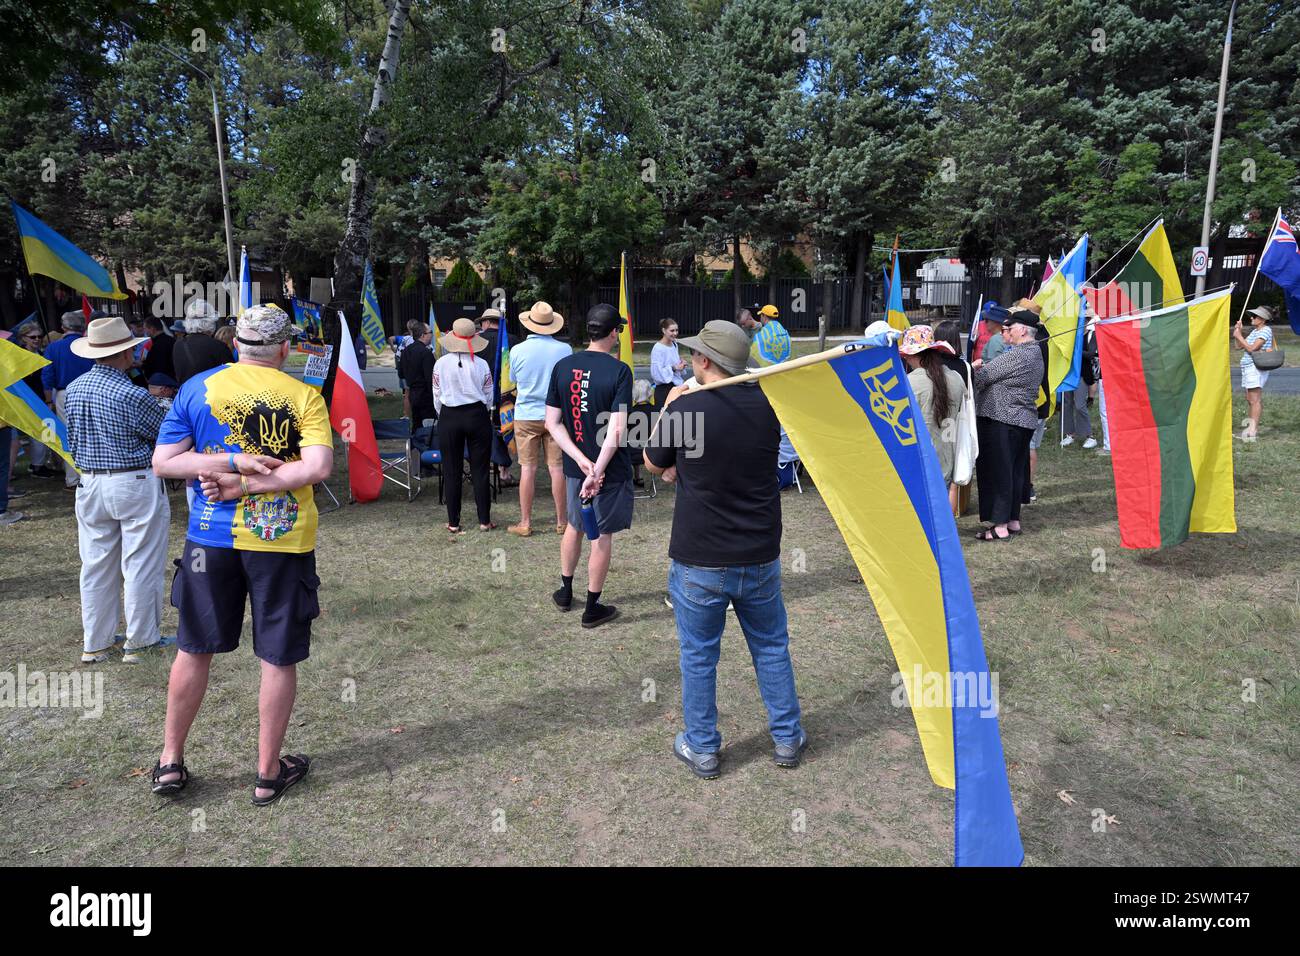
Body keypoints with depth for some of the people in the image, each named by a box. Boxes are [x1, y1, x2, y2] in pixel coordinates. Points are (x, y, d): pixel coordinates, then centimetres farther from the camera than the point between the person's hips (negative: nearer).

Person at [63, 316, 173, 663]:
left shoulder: (73, 390, 3)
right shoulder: (133, 396, -18)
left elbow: (72, 441, 14)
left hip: (89, 484, 7)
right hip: (136, 485, -6)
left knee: (96, 565, 14)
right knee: (140, 565, 5)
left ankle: (94, 644, 23)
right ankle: (140, 642, 14)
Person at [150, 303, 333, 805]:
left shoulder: (198, 387, 1)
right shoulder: (304, 395, -6)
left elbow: (163, 461, -2)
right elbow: (318, 466, -19)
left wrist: (232, 462, -7)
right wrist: (247, 483, -14)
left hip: (211, 537, 3)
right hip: (283, 539, -2)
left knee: (195, 648, 19)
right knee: (279, 658, 9)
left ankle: (170, 762, 30)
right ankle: (268, 773, 20)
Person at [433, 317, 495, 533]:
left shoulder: (441, 363, -5)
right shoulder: (481, 364, -4)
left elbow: (437, 396, 2)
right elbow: (489, 396, 3)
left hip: (449, 418, 0)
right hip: (477, 416, 0)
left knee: (452, 472, 7)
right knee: (480, 470, 6)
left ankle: (453, 522, 13)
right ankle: (484, 520, 9)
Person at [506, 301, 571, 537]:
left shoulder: (518, 350, -7)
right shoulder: (564, 350, -6)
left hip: (526, 415, 0)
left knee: (528, 469, 5)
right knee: (557, 468, 5)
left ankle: (525, 523, 10)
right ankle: (562, 521, 13)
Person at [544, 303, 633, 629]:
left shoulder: (562, 367, -1)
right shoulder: (619, 371, -15)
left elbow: (552, 422, -4)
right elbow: (616, 430, -23)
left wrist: (581, 460, -9)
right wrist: (597, 470, -22)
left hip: (575, 465, 5)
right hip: (610, 467, -4)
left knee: (574, 525, 23)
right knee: (602, 534, 8)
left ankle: (565, 591, 37)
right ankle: (593, 608, 17)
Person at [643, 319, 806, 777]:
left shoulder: (686, 406, -15)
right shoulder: (766, 403, -4)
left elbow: (653, 464, 2)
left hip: (699, 560, -3)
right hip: (760, 556, 4)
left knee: (698, 656, 12)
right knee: (771, 646, 19)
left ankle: (702, 749, 26)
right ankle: (787, 739, 31)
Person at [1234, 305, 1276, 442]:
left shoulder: (1265, 331, -10)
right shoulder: (1254, 331, 17)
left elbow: (1251, 348, -18)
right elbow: (1238, 346, 20)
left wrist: (1239, 336, -10)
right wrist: (1237, 331, 10)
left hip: (1256, 367, -10)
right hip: (1248, 367, 10)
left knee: (1255, 400, -9)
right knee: (1249, 399, 13)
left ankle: (1252, 431, -10)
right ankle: (1250, 426, 19)